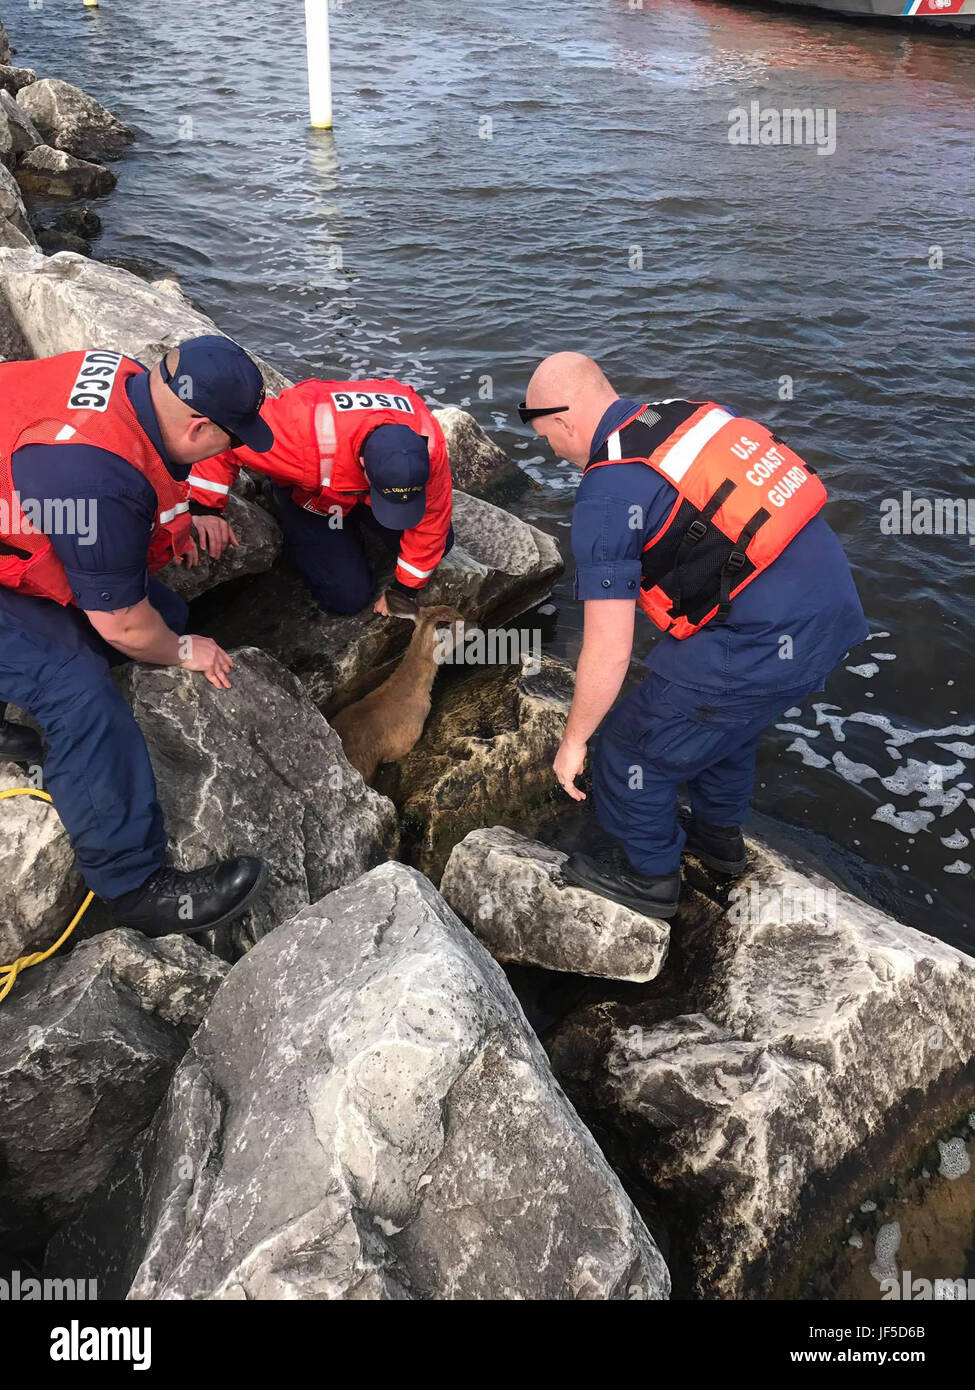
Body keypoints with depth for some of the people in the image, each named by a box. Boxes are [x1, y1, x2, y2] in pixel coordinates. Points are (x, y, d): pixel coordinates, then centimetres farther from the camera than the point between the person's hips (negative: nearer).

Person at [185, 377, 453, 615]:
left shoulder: (429, 445, -35)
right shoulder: (305, 436, -48)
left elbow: (430, 518, -20)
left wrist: (405, 592, -12)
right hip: (307, 495, -3)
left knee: (438, 543, -5)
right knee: (348, 597, -12)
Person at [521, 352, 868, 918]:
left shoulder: (608, 495, -14)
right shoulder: (692, 414, 10)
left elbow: (608, 653, -13)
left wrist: (574, 741, 2)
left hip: (763, 639, -9)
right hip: (835, 601, 9)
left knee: (634, 745, 11)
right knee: (724, 716, 33)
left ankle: (647, 874, 33)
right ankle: (720, 835, 55)